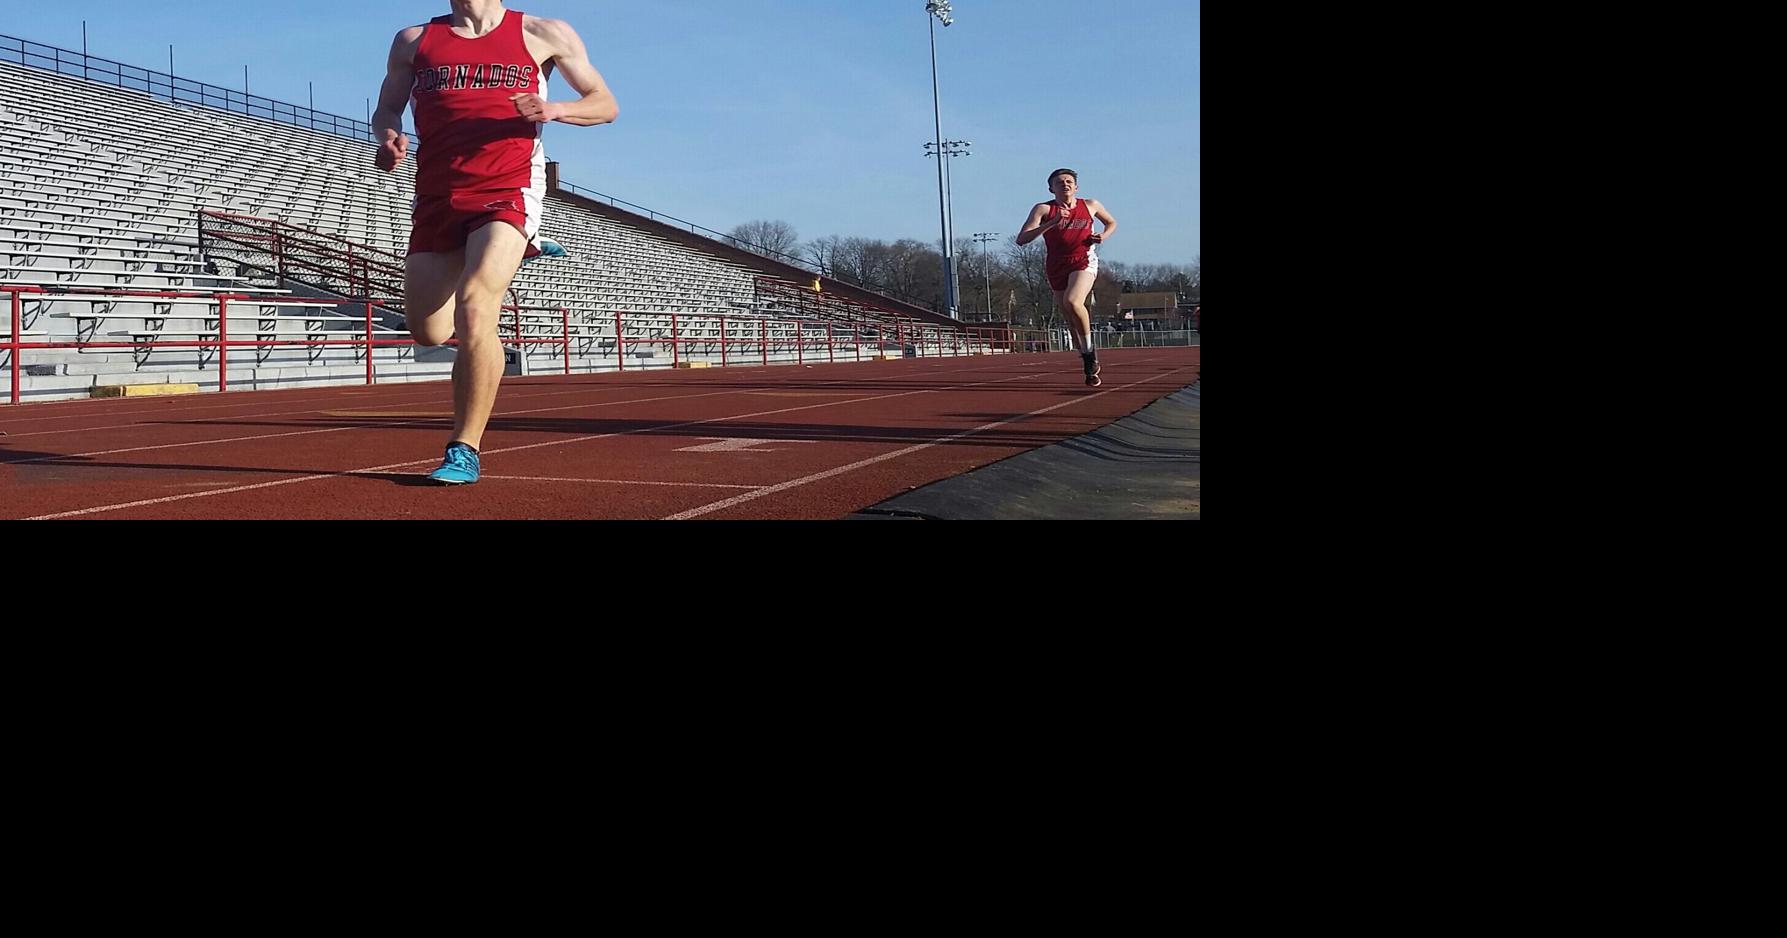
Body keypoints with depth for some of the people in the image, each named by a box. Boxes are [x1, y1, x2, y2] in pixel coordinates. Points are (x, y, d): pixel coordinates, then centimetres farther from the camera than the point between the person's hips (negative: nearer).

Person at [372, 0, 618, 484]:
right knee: (428, 331, 5)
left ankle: (464, 450, -16)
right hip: (437, 195, 4)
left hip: (507, 190, -4)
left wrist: (555, 109, -10)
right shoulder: (414, 40, 14)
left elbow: (605, 104, 10)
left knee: (473, 305, -25)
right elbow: (386, 111, 21)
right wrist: (388, 138, -4)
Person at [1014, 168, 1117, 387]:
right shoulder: (1044, 210, -1)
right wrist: (1052, 223, -20)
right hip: (1057, 268, 2)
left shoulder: (1090, 205, 7)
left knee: (1072, 302, -31)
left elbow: (1112, 223, 27)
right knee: (1071, 320, 6)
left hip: (1084, 262, -2)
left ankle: (1089, 349, -12)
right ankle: (1090, 367, 21)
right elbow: (1022, 239, -12)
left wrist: (1104, 236, 3)